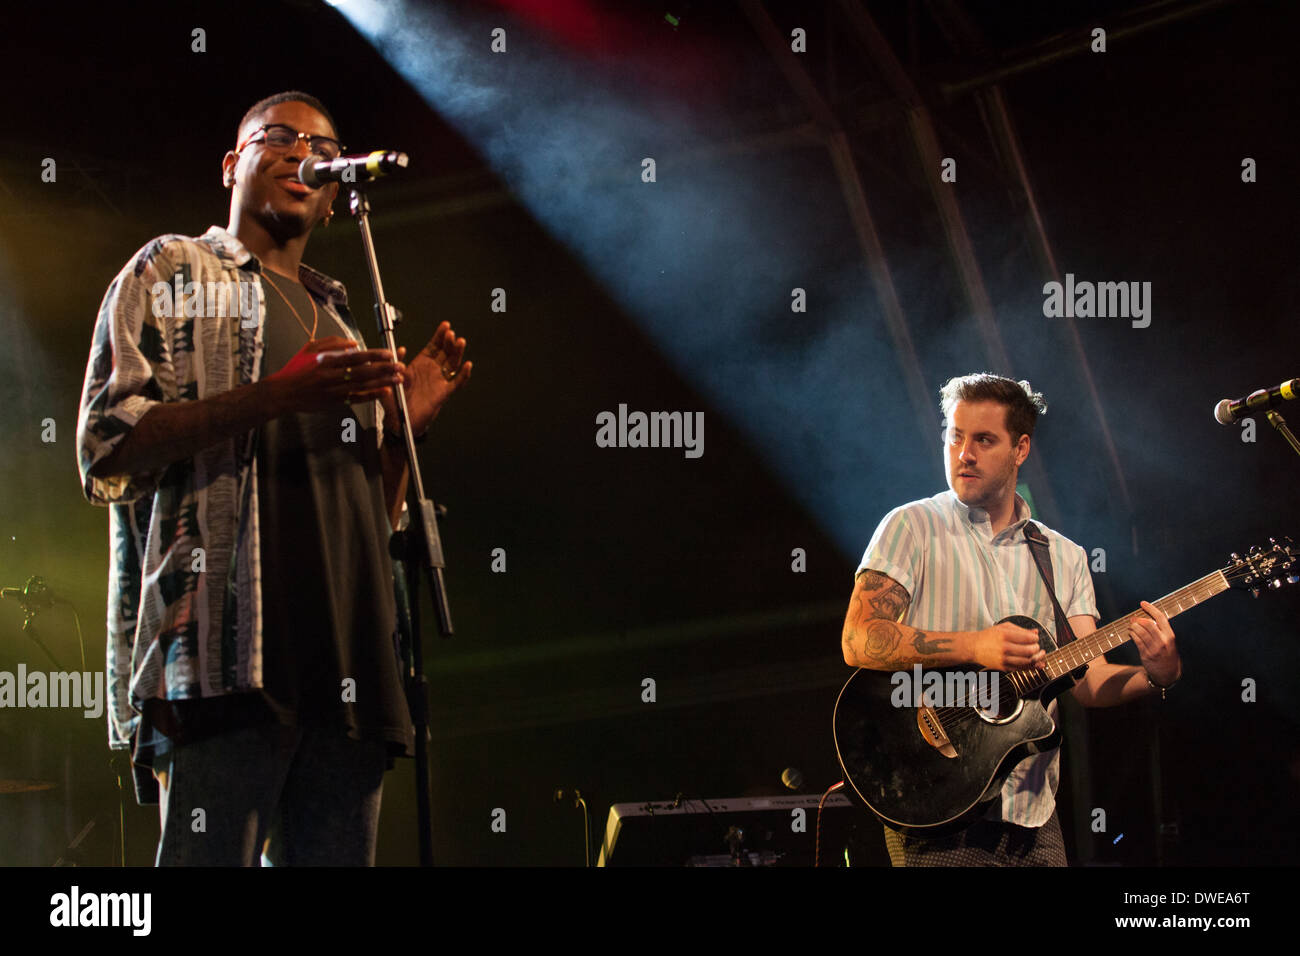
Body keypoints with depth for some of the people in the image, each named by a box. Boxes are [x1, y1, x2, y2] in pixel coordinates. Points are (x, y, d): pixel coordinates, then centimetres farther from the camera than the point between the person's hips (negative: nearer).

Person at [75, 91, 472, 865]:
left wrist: (407, 420, 10)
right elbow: (107, 448, -3)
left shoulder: (339, 322, 29)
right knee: (212, 856, -15)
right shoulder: (172, 273, 12)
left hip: (347, 664, 6)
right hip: (226, 651, -6)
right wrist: (276, 396, -12)